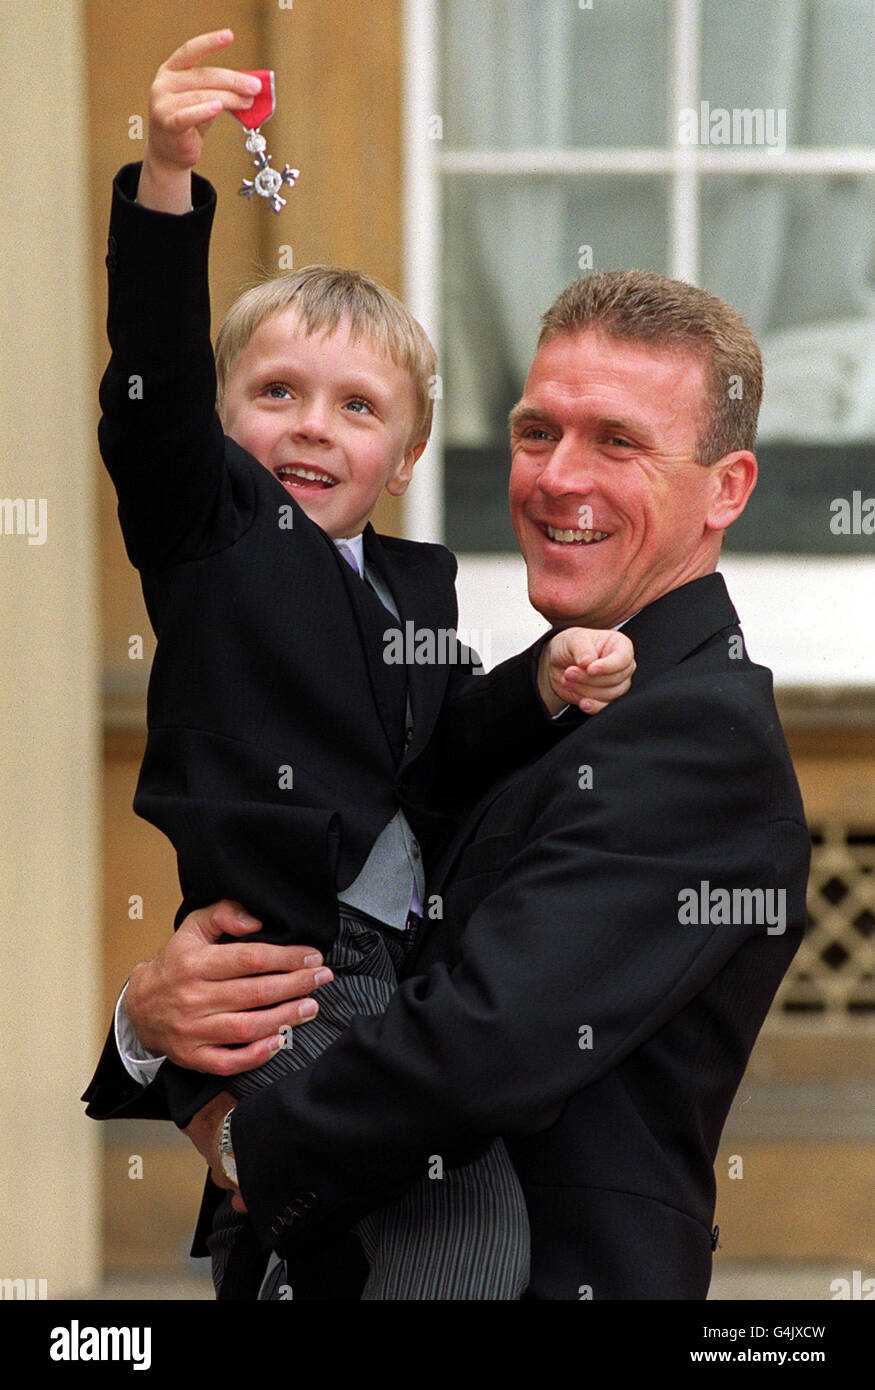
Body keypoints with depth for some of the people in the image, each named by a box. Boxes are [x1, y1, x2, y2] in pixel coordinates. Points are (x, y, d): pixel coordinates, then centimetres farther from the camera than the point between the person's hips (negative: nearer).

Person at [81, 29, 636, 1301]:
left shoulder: (420, 582, 19)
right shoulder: (212, 518, 3)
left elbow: (453, 754, 15)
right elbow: (157, 382, -13)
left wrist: (544, 684, -6)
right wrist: (168, 180, -27)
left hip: (388, 972, 7)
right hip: (263, 974, -7)